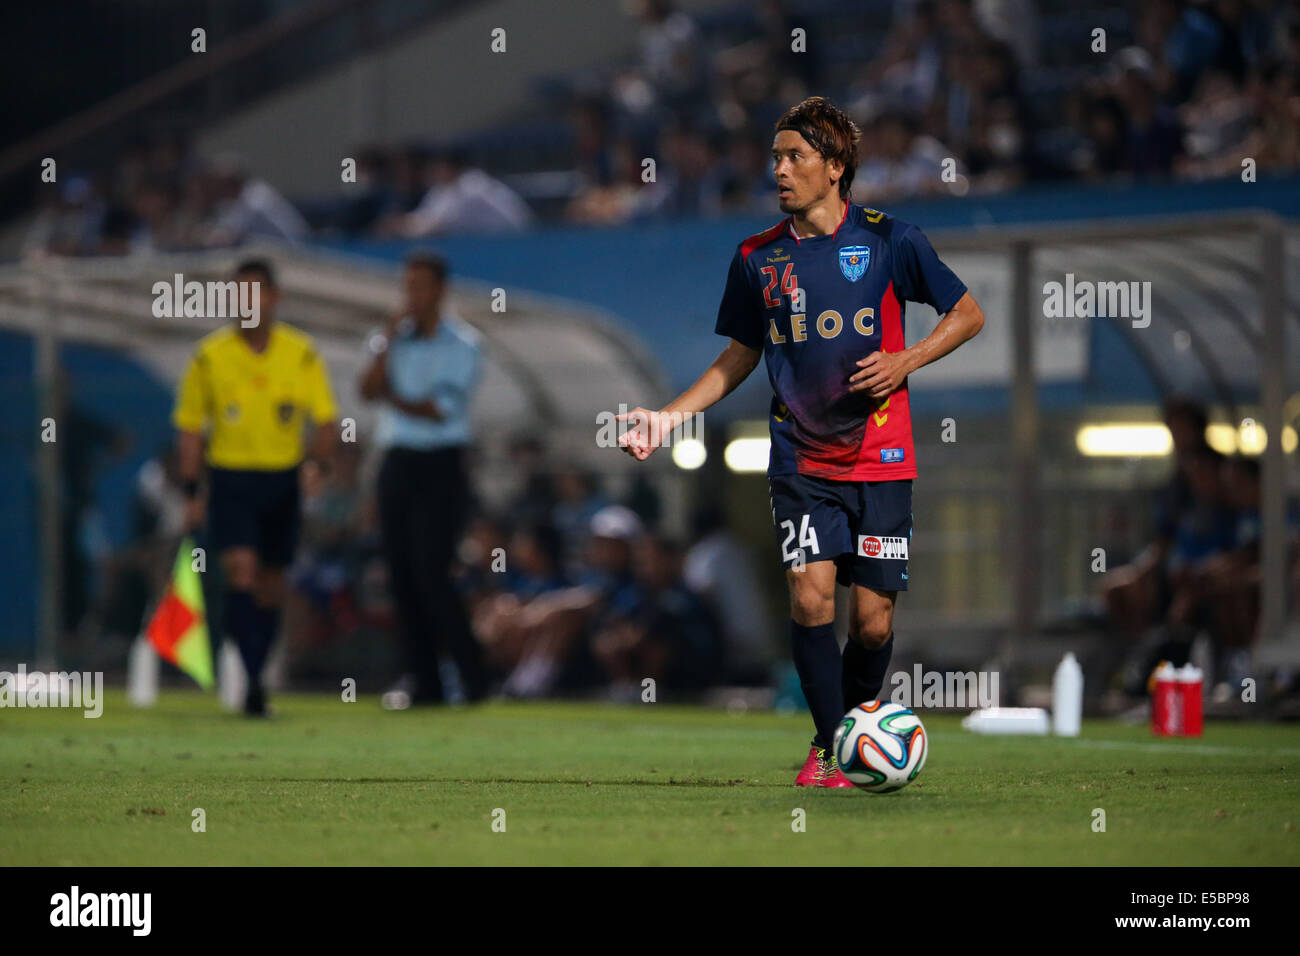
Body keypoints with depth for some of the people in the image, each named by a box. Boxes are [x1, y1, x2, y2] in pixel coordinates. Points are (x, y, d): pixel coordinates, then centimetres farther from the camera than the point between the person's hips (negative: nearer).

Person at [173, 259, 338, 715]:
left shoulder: (302, 354, 1)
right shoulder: (210, 356, -2)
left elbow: (324, 420, 3)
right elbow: (190, 427, 4)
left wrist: (320, 468, -12)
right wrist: (191, 493, 0)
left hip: (283, 478, 2)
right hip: (231, 476, -2)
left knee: (271, 588, 7)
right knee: (241, 572, -18)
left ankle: (253, 679, 21)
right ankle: (250, 682, -22)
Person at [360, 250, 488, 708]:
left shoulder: (461, 343, -3)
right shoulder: (395, 338, 14)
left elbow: (441, 409, -10)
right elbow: (369, 390, 0)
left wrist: (393, 399, -3)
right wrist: (387, 344, -8)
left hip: (439, 467, -6)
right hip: (397, 463, 6)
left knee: (431, 574, -12)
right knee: (401, 575, 2)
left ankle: (473, 679, -6)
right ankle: (421, 678, 7)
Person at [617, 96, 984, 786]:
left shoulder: (887, 240, -4)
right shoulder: (758, 257, 3)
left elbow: (968, 313, 4)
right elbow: (741, 355, 15)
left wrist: (906, 362, -11)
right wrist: (669, 416, 5)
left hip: (880, 460, -1)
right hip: (800, 461, 1)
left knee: (873, 619, -2)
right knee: (810, 595, -14)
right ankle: (829, 746, -1)